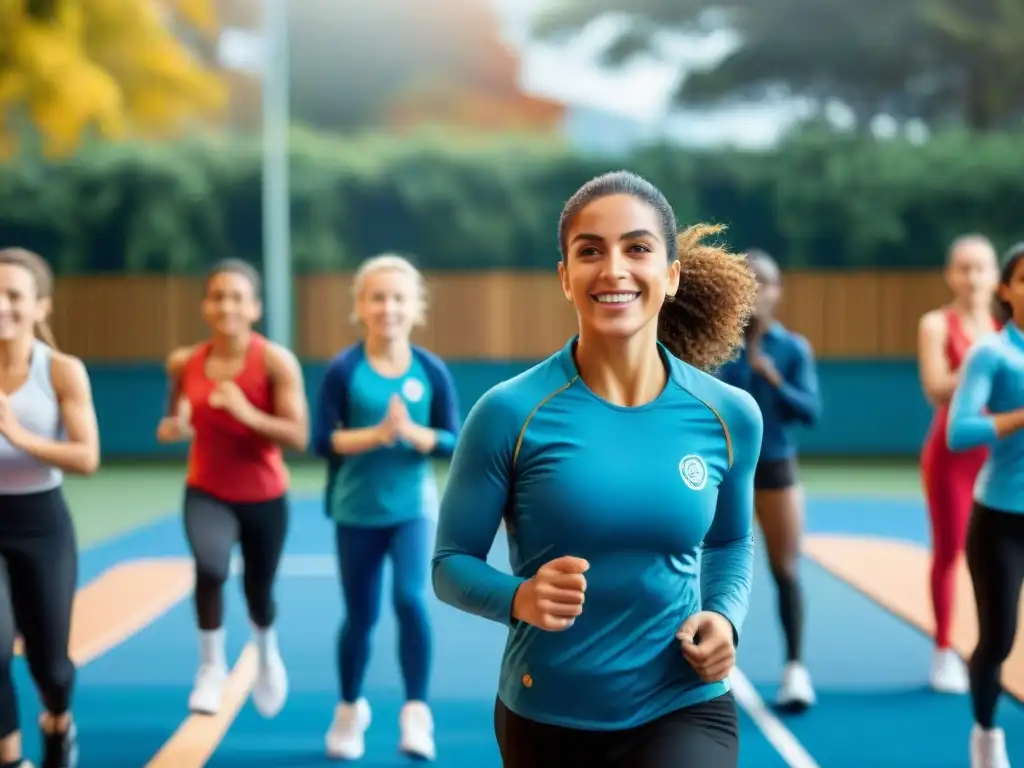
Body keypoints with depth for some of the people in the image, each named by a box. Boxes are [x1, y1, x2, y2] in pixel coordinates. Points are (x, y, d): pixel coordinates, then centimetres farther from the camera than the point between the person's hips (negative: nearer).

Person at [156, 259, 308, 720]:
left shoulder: (276, 362, -17)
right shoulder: (183, 363, -6)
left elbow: (299, 438, -20)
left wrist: (248, 414, -34)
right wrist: (171, 427, -12)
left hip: (264, 497, -1)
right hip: (206, 492, 1)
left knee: (258, 590, 16)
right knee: (210, 568, -29)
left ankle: (267, 656, 51)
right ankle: (212, 668, -9)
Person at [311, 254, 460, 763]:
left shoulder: (431, 370, -5)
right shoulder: (343, 370, -9)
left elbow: (454, 441, -4)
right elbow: (322, 441, -13)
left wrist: (413, 433, -22)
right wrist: (375, 434, -26)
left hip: (414, 507, 0)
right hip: (357, 512, 0)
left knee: (410, 598, -21)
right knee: (361, 615, 11)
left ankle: (416, 713, -7)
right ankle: (350, 710, 35)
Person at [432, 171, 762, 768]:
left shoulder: (729, 413, -3)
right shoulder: (510, 412, -12)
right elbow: (452, 560, -5)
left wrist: (725, 616, -5)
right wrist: (519, 597, -25)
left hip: (684, 710, 0)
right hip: (546, 717, 0)